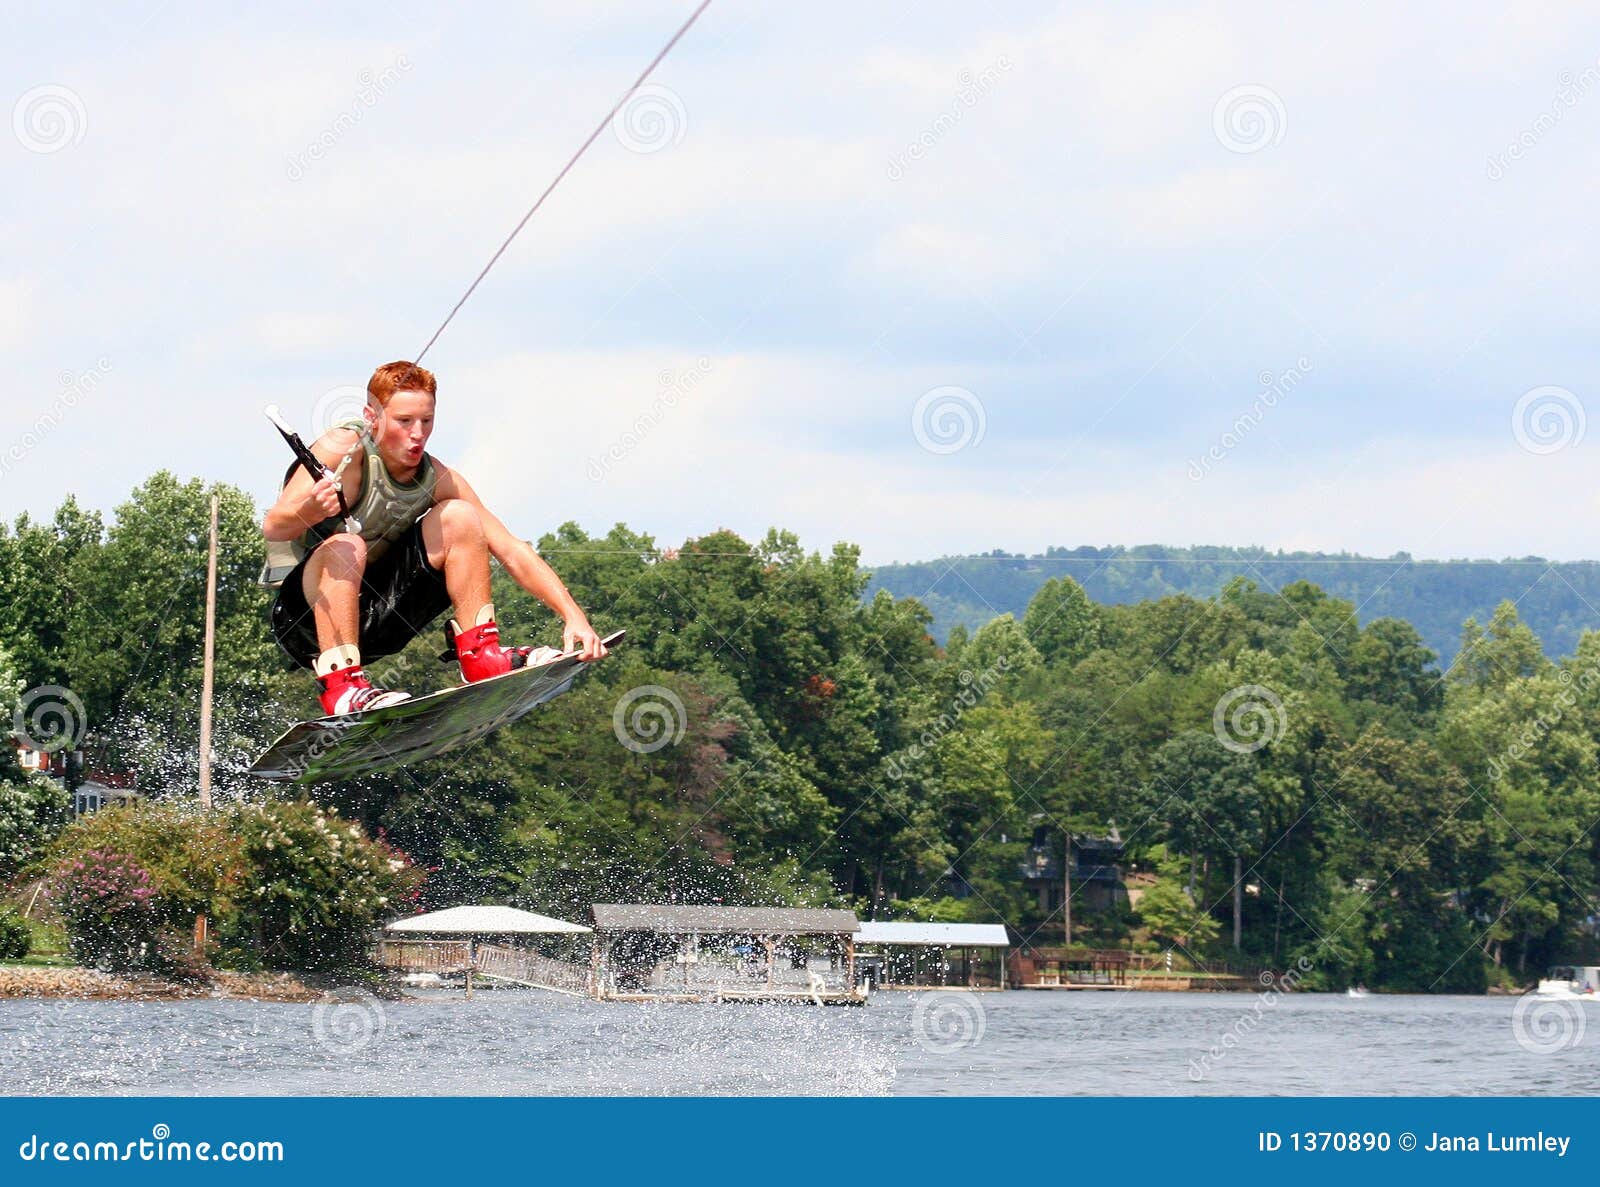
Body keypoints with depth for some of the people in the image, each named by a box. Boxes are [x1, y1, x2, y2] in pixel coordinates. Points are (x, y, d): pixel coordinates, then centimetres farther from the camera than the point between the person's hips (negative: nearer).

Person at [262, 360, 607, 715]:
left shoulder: (437, 480, -5)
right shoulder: (346, 449, -20)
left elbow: (512, 551, -4)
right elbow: (272, 529, -30)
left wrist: (573, 616, -15)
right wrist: (310, 510, -54)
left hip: (374, 619, 5)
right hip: (306, 615, -5)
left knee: (459, 517, -6)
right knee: (345, 546, -36)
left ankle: (481, 653, -9)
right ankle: (341, 688, -37)